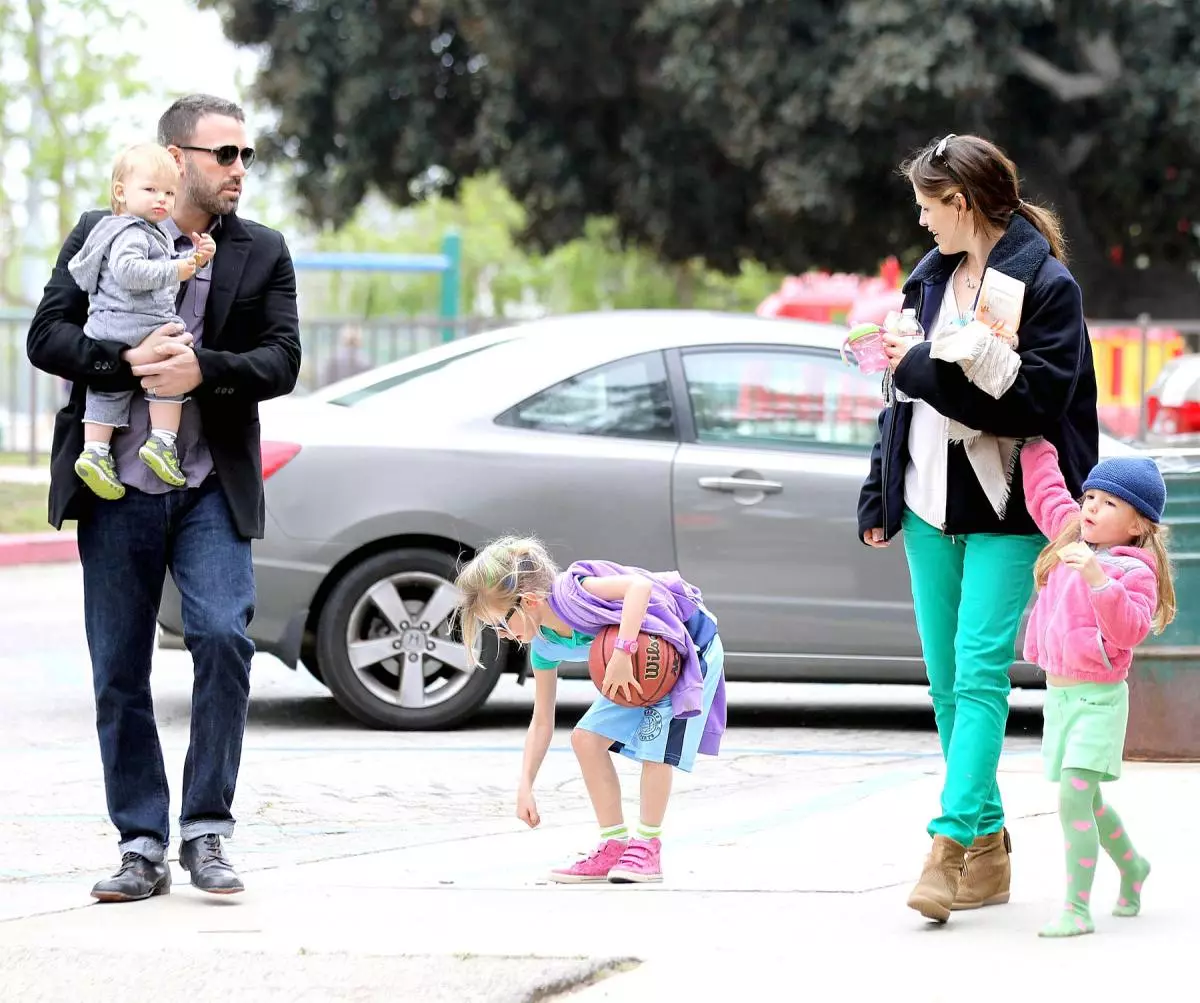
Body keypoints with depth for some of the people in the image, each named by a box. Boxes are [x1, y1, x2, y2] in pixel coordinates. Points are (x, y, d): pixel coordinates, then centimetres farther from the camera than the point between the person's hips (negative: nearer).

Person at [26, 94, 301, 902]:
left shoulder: (264, 253, 9)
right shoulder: (101, 235, 6)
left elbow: (281, 362, 0)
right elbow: (47, 336, 0)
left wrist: (201, 369, -18)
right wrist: (127, 362, -17)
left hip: (212, 488, 0)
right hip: (117, 488, 0)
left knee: (224, 638, -17)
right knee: (120, 670, 3)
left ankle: (206, 831, -5)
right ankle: (142, 846, 12)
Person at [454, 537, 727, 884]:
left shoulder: (572, 591, -32)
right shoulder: (544, 647, -7)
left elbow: (640, 585, -46)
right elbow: (542, 722, 1)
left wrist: (622, 651, -49)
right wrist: (525, 788, -5)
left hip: (689, 645, -8)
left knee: (656, 744, -19)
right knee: (586, 738, -1)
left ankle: (647, 848, -4)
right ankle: (615, 846, 6)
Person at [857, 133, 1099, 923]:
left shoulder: (1047, 286, -9)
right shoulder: (932, 278, 12)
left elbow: (1033, 402, -18)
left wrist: (926, 370, -19)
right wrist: (880, 496, 17)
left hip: (1004, 511, -7)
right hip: (931, 506, 7)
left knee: (979, 673, -15)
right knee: (945, 680, 7)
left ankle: (953, 844, -21)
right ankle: (989, 852, 14)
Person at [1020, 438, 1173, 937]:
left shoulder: (1134, 570, -16)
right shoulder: (1072, 535, 7)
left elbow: (1128, 629, -29)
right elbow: (1044, 491, 21)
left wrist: (1096, 576, -38)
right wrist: (1037, 442, 20)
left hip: (1098, 698, -8)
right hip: (1059, 693, 8)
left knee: (1073, 795, -18)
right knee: (1086, 800, 19)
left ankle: (1077, 908, -16)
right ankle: (1131, 866, 43)